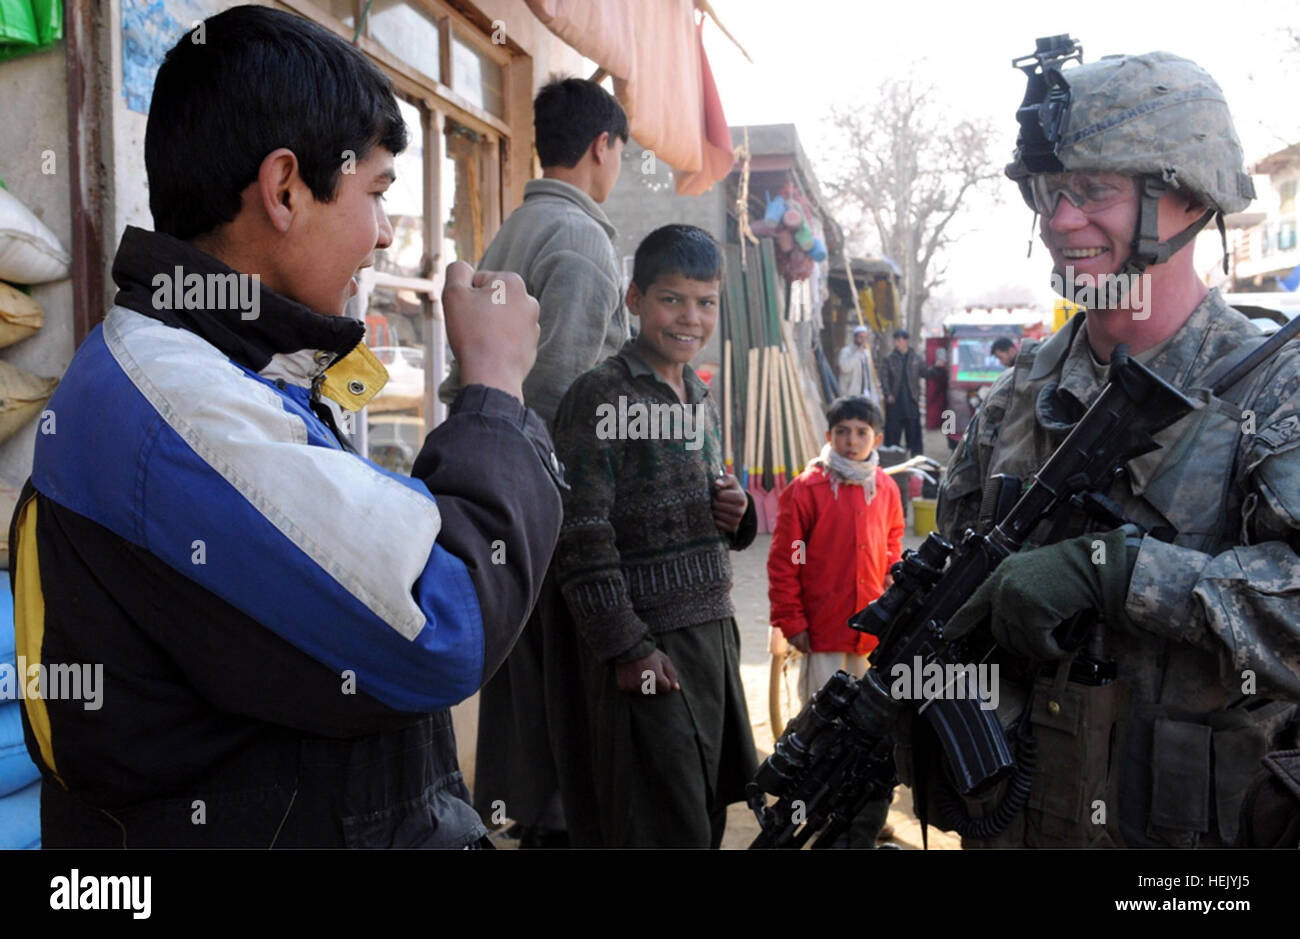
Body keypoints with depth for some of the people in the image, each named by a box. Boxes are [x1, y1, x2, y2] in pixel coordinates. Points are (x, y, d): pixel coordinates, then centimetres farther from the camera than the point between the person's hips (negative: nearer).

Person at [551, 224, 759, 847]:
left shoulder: (701, 397, 14)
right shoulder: (603, 394, -10)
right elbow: (582, 537, -16)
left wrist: (737, 515, 2)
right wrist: (627, 648, -17)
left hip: (712, 629, 8)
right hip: (645, 644, -8)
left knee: (709, 818, 15)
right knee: (663, 827, -1)